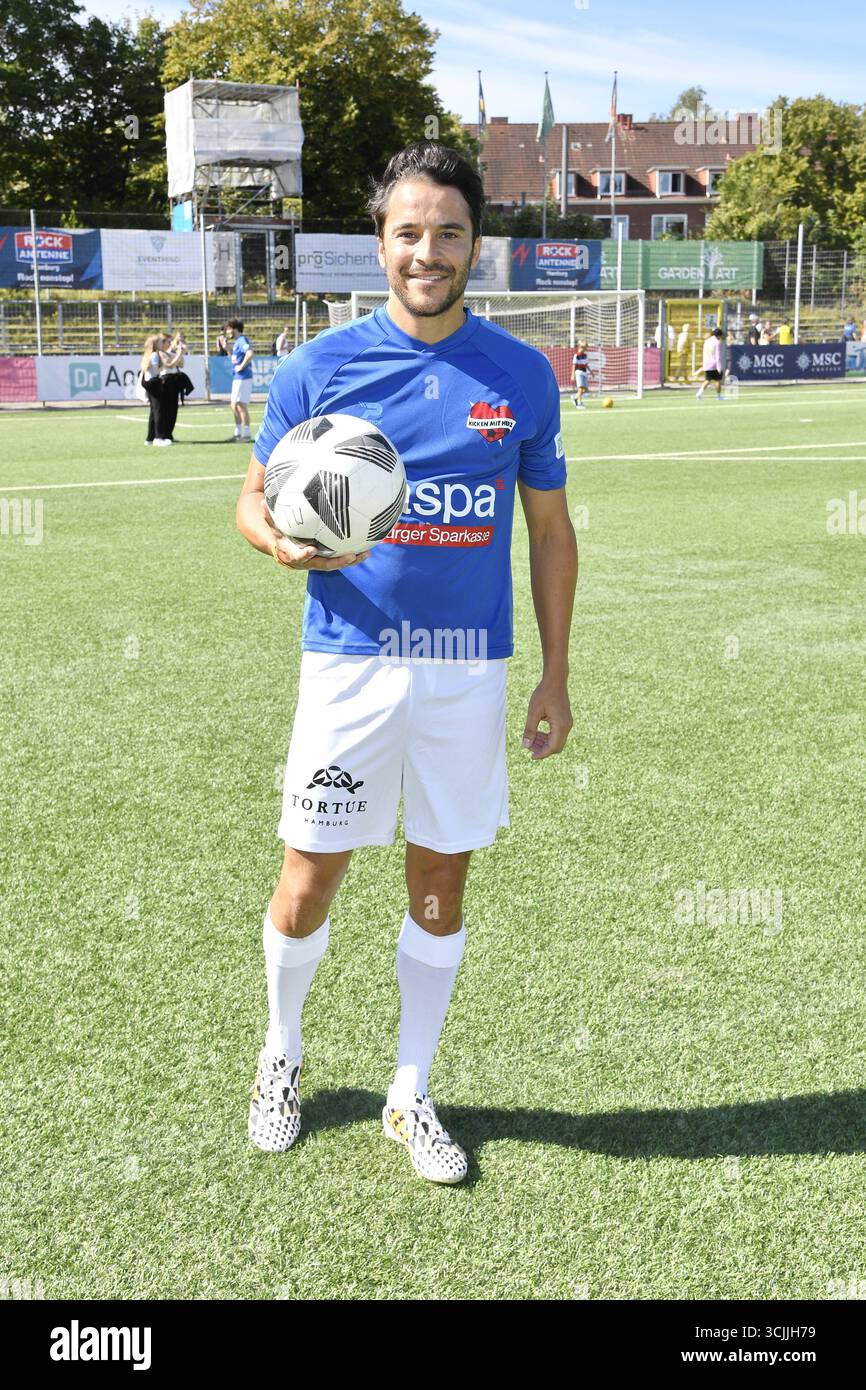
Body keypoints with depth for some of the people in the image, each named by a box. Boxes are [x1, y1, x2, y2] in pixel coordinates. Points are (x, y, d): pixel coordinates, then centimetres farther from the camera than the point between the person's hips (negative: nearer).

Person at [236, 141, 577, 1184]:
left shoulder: (522, 376, 2)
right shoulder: (320, 366, -2)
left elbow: (549, 528, 9)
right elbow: (254, 495, 6)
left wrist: (555, 674, 5)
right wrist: (282, 540, -19)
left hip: (470, 669, 2)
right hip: (349, 661, -1)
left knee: (441, 884, 9)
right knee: (308, 884, 2)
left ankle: (411, 1094, 27)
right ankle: (281, 1056, 31)